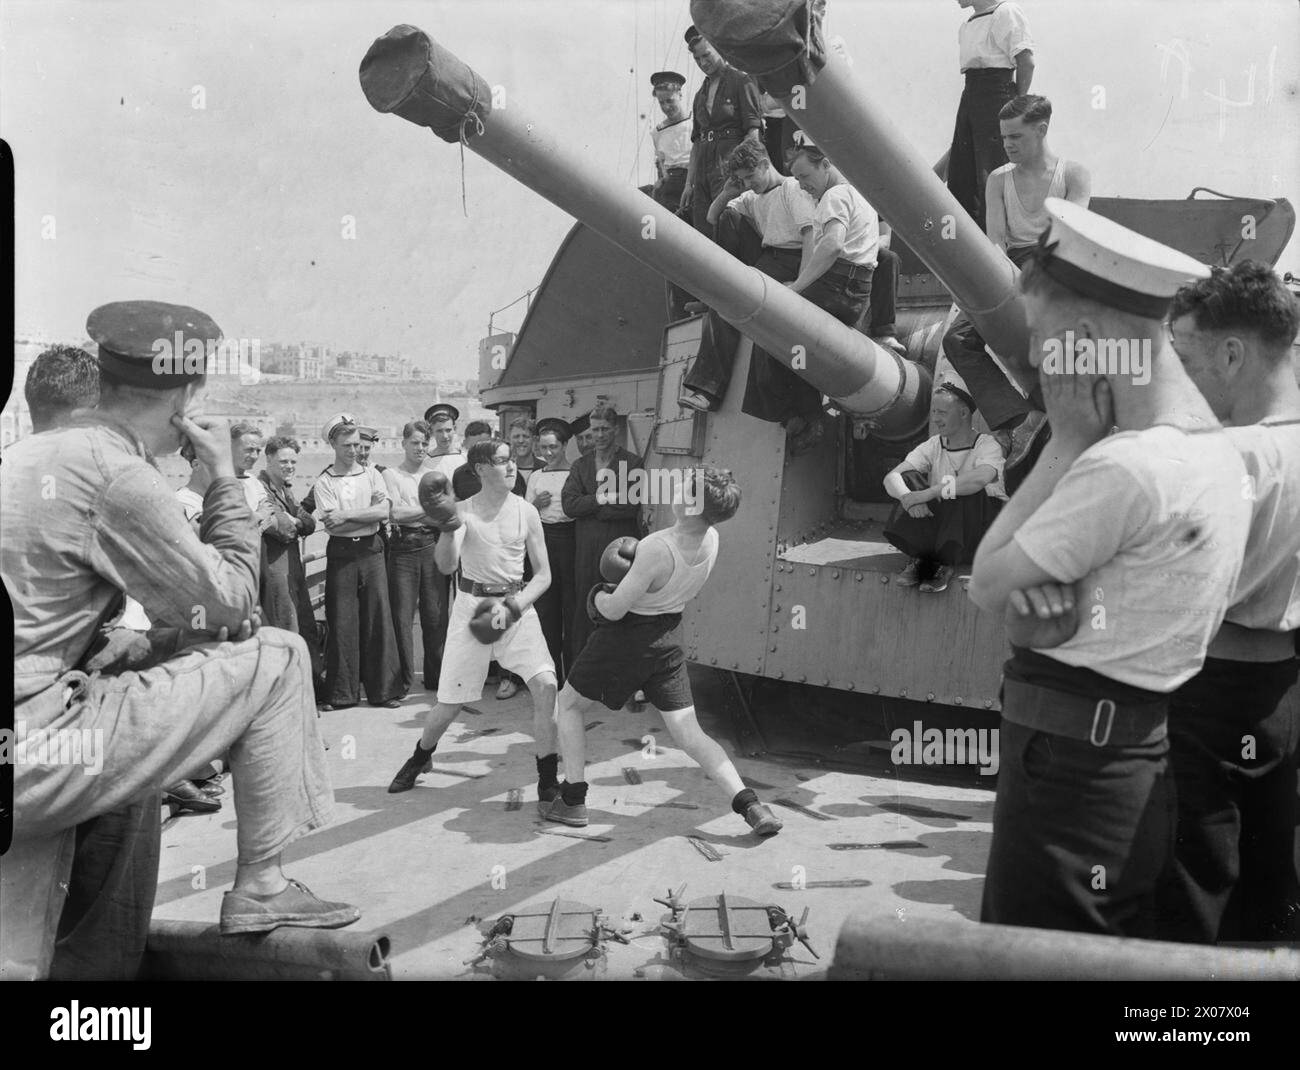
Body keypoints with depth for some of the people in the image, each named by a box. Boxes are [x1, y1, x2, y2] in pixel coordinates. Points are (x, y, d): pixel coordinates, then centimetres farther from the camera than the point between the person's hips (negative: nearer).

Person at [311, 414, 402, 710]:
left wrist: (347, 514, -12)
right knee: (341, 622, 0)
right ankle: (341, 693, 9)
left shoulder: (372, 475, 9)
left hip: (371, 551, 2)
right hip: (341, 554, -2)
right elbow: (331, 524, -10)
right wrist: (368, 513, -10)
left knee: (378, 617, 1)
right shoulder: (324, 483, 2)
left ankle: (383, 689, 8)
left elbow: (384, 512, -5)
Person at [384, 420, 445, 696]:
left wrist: (410, 513, -7)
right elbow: (395, 512, -6)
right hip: (403, 547, -3)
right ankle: (403, 681, 5)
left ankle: (435, 677, 11)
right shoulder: (390, 475, 7)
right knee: (402, 615, -2)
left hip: (432, 545, 3)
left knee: (435, 613, 2)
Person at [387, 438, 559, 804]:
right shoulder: (463, 511, -4)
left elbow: (543, 575, 2)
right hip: (473, 605, -1)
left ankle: (548, 779, -3)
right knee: (450, 701, 3)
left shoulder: (526, 512, 0)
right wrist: (447, 525, -32)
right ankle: (420, 757, 36)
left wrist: (512, 607, -12)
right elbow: (446, 565, -17)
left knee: (545, 684, -18)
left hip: (517, 605, 1)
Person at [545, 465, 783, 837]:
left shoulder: (656, 549, -30)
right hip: (668, 636, 6)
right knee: (688, 733, 9)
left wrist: (597, 597, -1)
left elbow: (614, 610, -21)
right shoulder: (711, 539, -9)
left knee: (569, 706, 16)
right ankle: (749, 804, -2)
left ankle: (572, 801, 17)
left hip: (626, 637, -6)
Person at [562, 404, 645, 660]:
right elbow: (568, 504, 2)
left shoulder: (632, 463, 1)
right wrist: (601, 499, -11)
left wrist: (588, 507, -7)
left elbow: (630, 506, -11)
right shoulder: (580, 465, 15)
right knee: (583, 609, 6)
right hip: (586, 549, 4)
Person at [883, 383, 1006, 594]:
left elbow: (981, 478, -35)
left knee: (967, 490, -31)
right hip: (940, 525, 4)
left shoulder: (987, 445, -10)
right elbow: (891, 477, -9)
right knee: (909, 479, -15)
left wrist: (928, 493, -38)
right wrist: (907, 498, -33)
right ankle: (918, 559, -23)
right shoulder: (933, 446, 3)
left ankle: (946, 564, -29)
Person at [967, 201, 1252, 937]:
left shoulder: (1125, 467, -23)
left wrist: (1067, 439, -13)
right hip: (1141, 751, 10)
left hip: (1074, 754, -10)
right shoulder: (1218, 451, 8)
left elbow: (989, 586, -11)